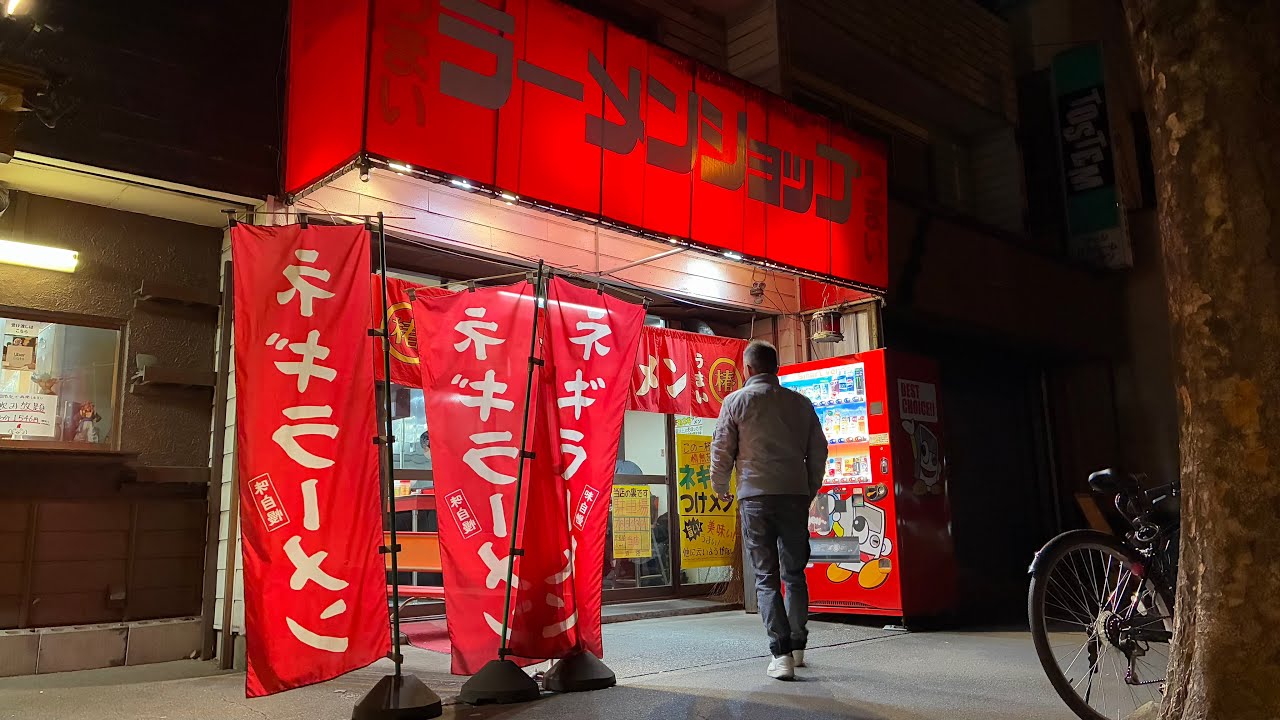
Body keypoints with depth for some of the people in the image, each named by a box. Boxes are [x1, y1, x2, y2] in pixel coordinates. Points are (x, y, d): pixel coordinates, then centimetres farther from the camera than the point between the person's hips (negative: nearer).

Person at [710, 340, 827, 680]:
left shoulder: (736, 401, -1)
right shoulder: (801, 403, 8)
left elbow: (722, 450, -1)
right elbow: (818, 450, 11)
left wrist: (721, 488, 16)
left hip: (756, 497, -3)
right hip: (796, 495, 3)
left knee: (766, 577, 1)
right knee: (795, 573, 17)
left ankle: (781, 653, -5)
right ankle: (797, 646, 25)